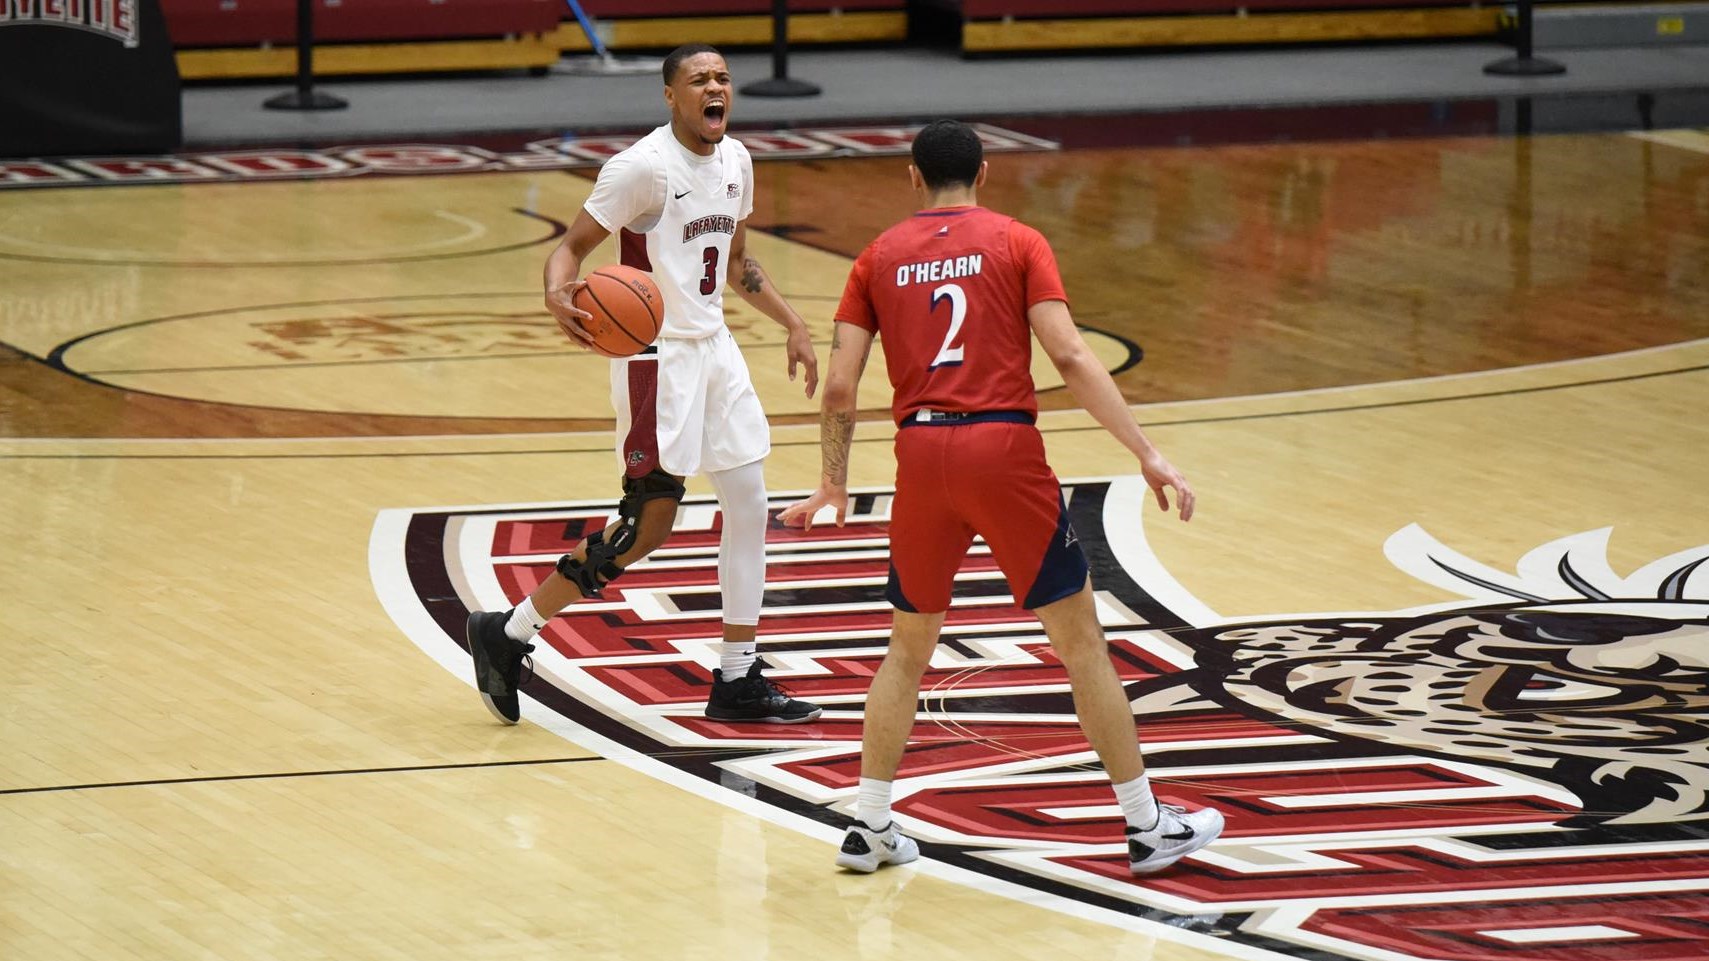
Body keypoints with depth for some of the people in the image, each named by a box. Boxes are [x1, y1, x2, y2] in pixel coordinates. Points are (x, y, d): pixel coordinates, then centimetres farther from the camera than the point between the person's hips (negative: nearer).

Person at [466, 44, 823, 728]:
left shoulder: (735, 160, 7)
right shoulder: (643, 167, -17)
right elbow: (573, 244, -16)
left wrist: (792, 324, 17)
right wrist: (559, 295, -37)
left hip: (714, 348, 8)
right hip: (658, 357, -8)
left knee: (749, 505, 6)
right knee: (645, 526, -8)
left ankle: (738, 683, 14)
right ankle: (508, 633, 5)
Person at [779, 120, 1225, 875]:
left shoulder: (880, 258, 12)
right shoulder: (1017, 243, 5)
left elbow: (839, 388, 6)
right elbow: (1071, 357, -7)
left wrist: (834, 486, 20)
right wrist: (1147, 454, -8)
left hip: (922, 452, 2)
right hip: (1004, 448, -2)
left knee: (908, 647, 20)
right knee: (1081, 640, 7)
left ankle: (869, 828, 17)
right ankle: (1148, 826, 10)